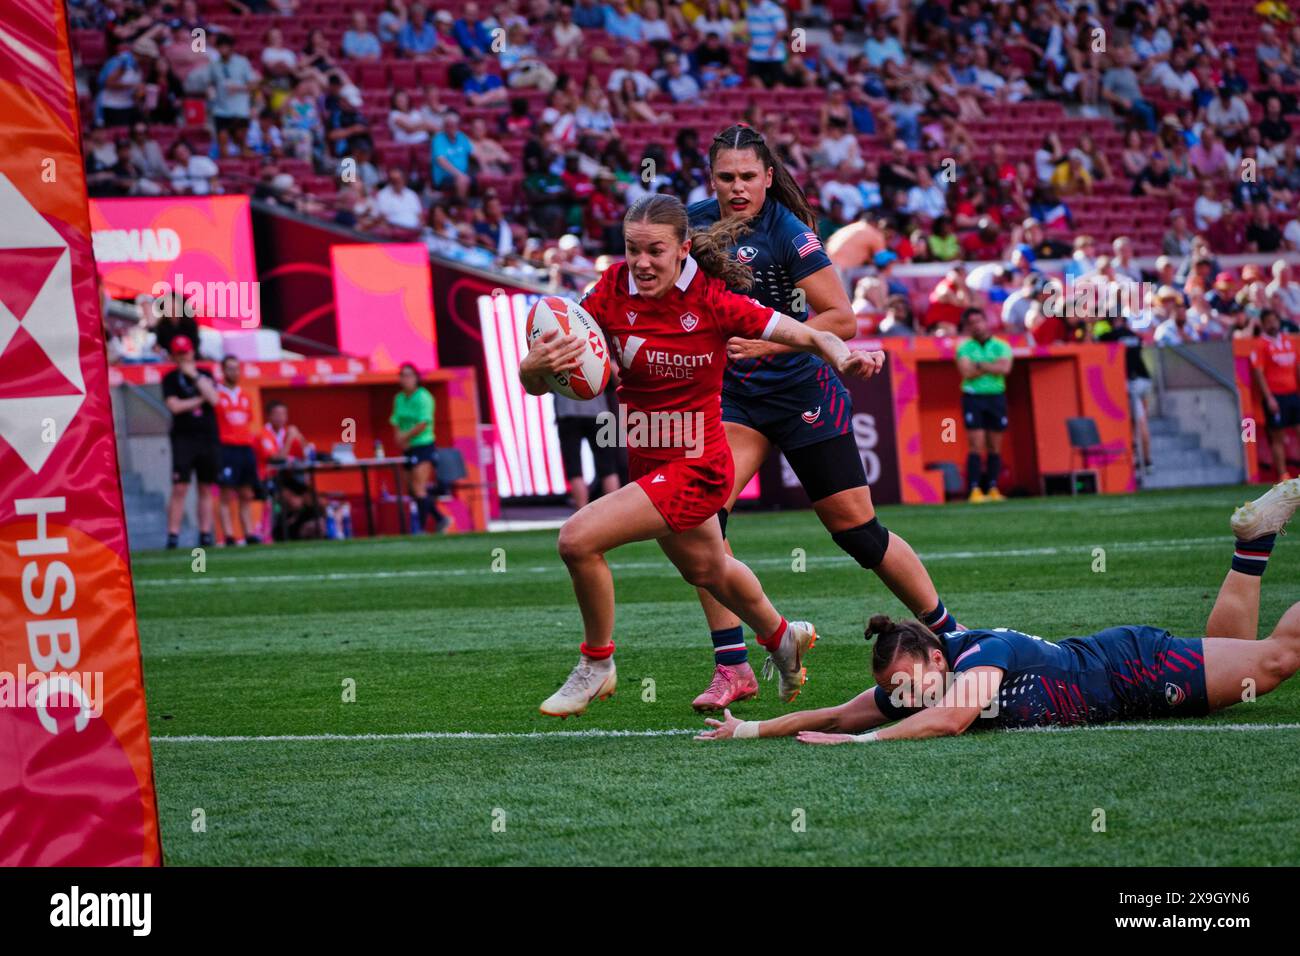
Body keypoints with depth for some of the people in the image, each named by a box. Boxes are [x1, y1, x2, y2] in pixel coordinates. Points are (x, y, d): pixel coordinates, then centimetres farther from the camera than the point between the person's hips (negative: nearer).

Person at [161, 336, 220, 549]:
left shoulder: (204, 374, 12)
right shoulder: (171, 378, 4)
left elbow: (213, 398, -5)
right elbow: (174, 406, -9)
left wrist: (195, 376, -7)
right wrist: (201, 399, -5)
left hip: (207, 436, 3)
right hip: (183, 438, -3)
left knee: (206, 489, 4)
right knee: (180, 488, -11)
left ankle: (205, 533, 7)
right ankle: (173, 534, -12)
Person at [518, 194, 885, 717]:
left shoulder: (713, 302, -21)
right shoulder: (612, 292, -13)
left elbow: (809, 336, -16)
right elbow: (537, 382, -17)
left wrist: (843, 357, -39)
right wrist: (536, 365, -42)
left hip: (696, 468, -6)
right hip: (646, 461, 6)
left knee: (579, 539, -21)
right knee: (706, 569, 30)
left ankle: (597, 667, 2)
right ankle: (782, 638, 60)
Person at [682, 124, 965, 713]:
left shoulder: (787, 234, -18)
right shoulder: (696, 222, -1)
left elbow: (842, 319, -20)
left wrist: (769, 341, -27)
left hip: (803, 394, -5)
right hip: (735, 396, 5)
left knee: (855, 528, -1)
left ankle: (951, 634, 19)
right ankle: (732, 668, -11)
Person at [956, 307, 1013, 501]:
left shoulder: (1001, 346, 7)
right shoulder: (965, 348, 5)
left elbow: (1005, 368, -10)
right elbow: (967, 372, -10)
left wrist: (980, 365, -10)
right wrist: (992, 367, -7)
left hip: (996, 396, 2)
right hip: (973, 397, -2)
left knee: (995, 447, 4)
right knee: (977, 446, -10)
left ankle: (992, 489, 9)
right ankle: (974, 490, -13)